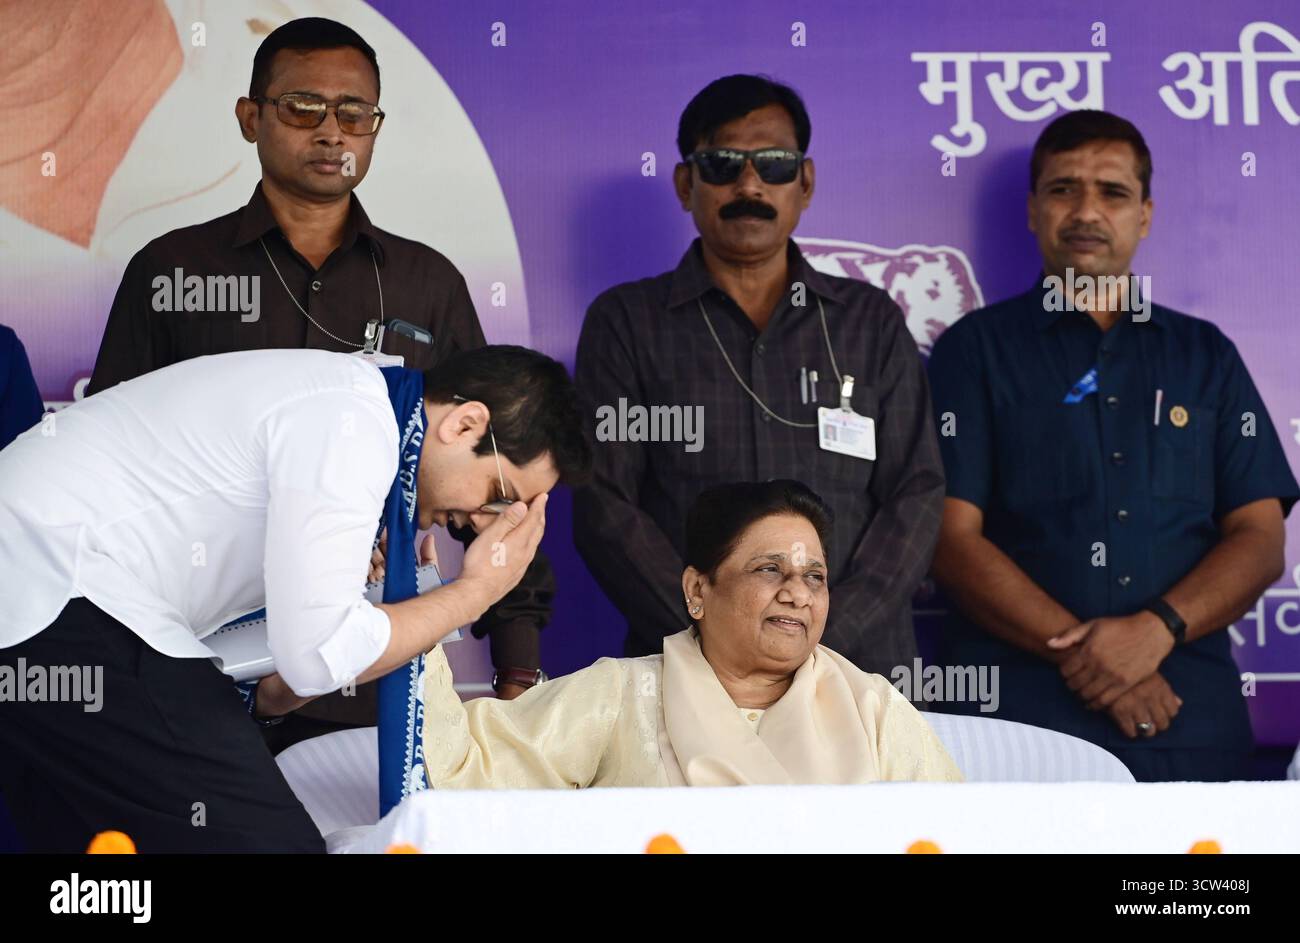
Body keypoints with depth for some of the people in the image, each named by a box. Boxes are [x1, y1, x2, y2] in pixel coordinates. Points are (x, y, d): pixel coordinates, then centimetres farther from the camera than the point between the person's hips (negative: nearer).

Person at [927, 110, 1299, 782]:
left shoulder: (1205, 356, 15)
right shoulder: (976, 350, 7)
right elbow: (953, 539, -4)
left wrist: (1154, 631, -12)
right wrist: (1083, 652, -15)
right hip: (1022, 720, -2)